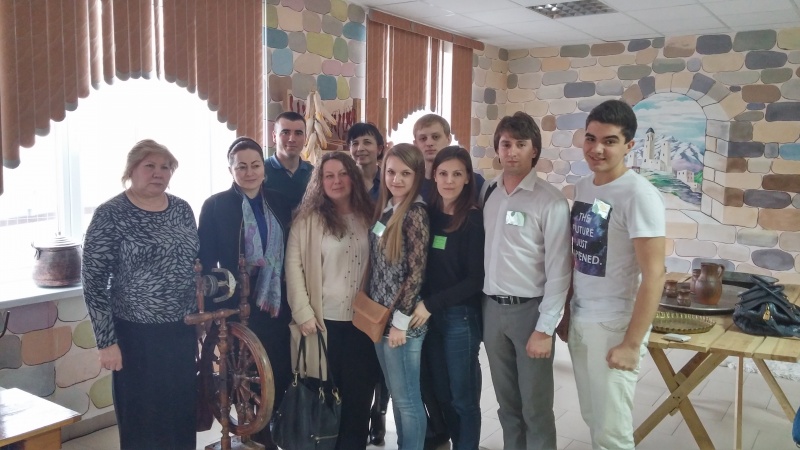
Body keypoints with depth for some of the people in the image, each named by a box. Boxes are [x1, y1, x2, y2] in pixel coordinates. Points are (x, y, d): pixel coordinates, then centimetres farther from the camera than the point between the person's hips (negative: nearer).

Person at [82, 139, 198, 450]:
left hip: (182, 331, 5)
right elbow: (93, 282, -10)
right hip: (136, 334, -4)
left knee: (182, 412, 15)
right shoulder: (110, 215, -10)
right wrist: (107, 341, -12)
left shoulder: (182, 209, 5)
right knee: (142, 418, 10)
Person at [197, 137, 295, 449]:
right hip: (238, 308, -3)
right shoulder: (215, 206, -4)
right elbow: (206, 262, -5)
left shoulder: (279, 204, 8)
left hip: (277, 306, 4)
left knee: (282, 374, 7)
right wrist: (211, 308, -9)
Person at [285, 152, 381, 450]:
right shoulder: (308, 218, -3)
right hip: (324, 319, -2)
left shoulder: (368, 216, 5)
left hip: (363, 319, 3)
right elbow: (294, 265, -6)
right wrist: (303, 312, -11)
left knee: (359, 393, 10)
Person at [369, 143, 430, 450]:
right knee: (395, 394, 18)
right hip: (379, 317, 8)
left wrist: (400, 321, -16)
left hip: (401, 321, -8)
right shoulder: (384, 208, 8)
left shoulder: (415, 213, -15)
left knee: (406, 398, 5)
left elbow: (416, 272, -17)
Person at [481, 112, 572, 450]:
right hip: (492, 308, 5)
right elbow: (486, 252, 9)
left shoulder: (550, 201, -12)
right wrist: (482, 306, 7)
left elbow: (559, 270, -13)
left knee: (535, 407, 6)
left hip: (529, 310, -5)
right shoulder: (488, 193, 5)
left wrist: (545, 328, -15)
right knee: (506, 402, 18)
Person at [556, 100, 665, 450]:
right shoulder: (582, 187, 6)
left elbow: (653, 276, -18)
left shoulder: (638, 195, -17)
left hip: (614, 326, -7)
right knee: (592, 418, 19)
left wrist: (631, 343, -18)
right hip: (579, 320, 7)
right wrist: (565, 312, 14)